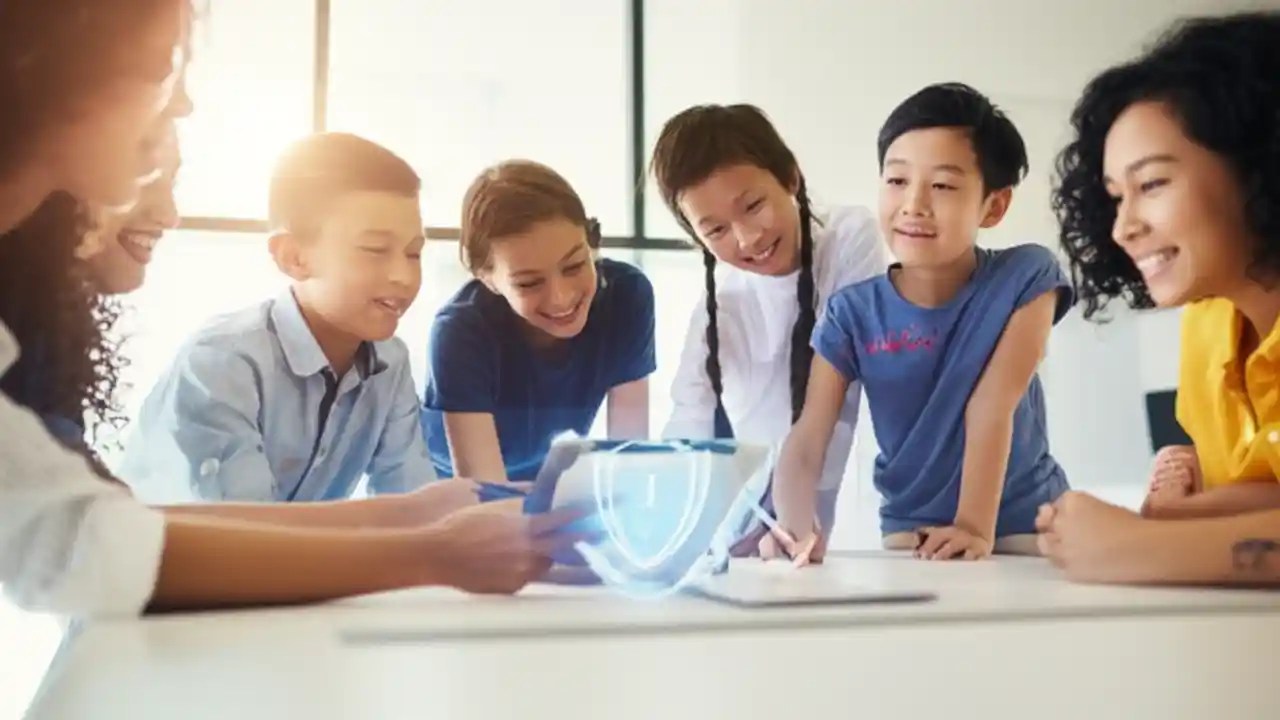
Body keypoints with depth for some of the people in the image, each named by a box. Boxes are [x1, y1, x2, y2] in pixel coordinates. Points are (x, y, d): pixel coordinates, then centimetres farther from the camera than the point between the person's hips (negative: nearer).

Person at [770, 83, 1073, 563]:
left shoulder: (1025, 278, -12)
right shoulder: (854, 313, -8)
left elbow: (991, 407, -18)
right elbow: (807, 442, -16)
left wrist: (975, 526, -25)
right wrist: (796, 531, -33)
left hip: (1022, 526, -1)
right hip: (910, 535, 1)